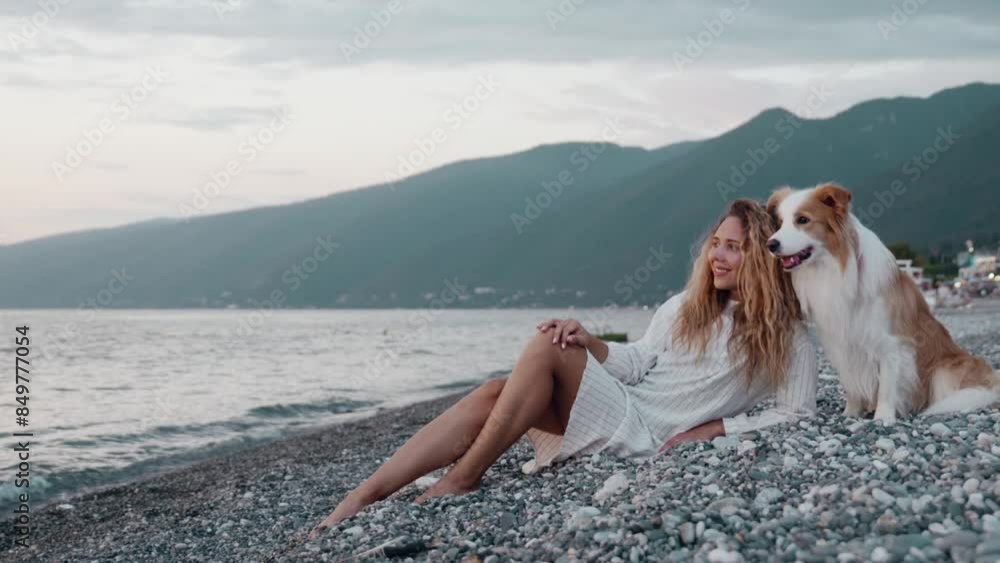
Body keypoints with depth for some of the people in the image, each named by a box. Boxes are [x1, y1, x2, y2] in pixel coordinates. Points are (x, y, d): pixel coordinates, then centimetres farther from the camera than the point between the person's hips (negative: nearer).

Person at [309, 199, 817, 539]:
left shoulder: (784, 335, 2)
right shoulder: (686, 307, 18)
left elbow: (798, 415, -2)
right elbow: (638, 362, 11)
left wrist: (713, 429, -9)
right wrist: (588, 342, -9)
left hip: (650, 438, -6)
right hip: (619, 405, 6)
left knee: (546, 350, -26)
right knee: (494, 393, -21)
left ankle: (461, 481, -21)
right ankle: (357, 503, -28)